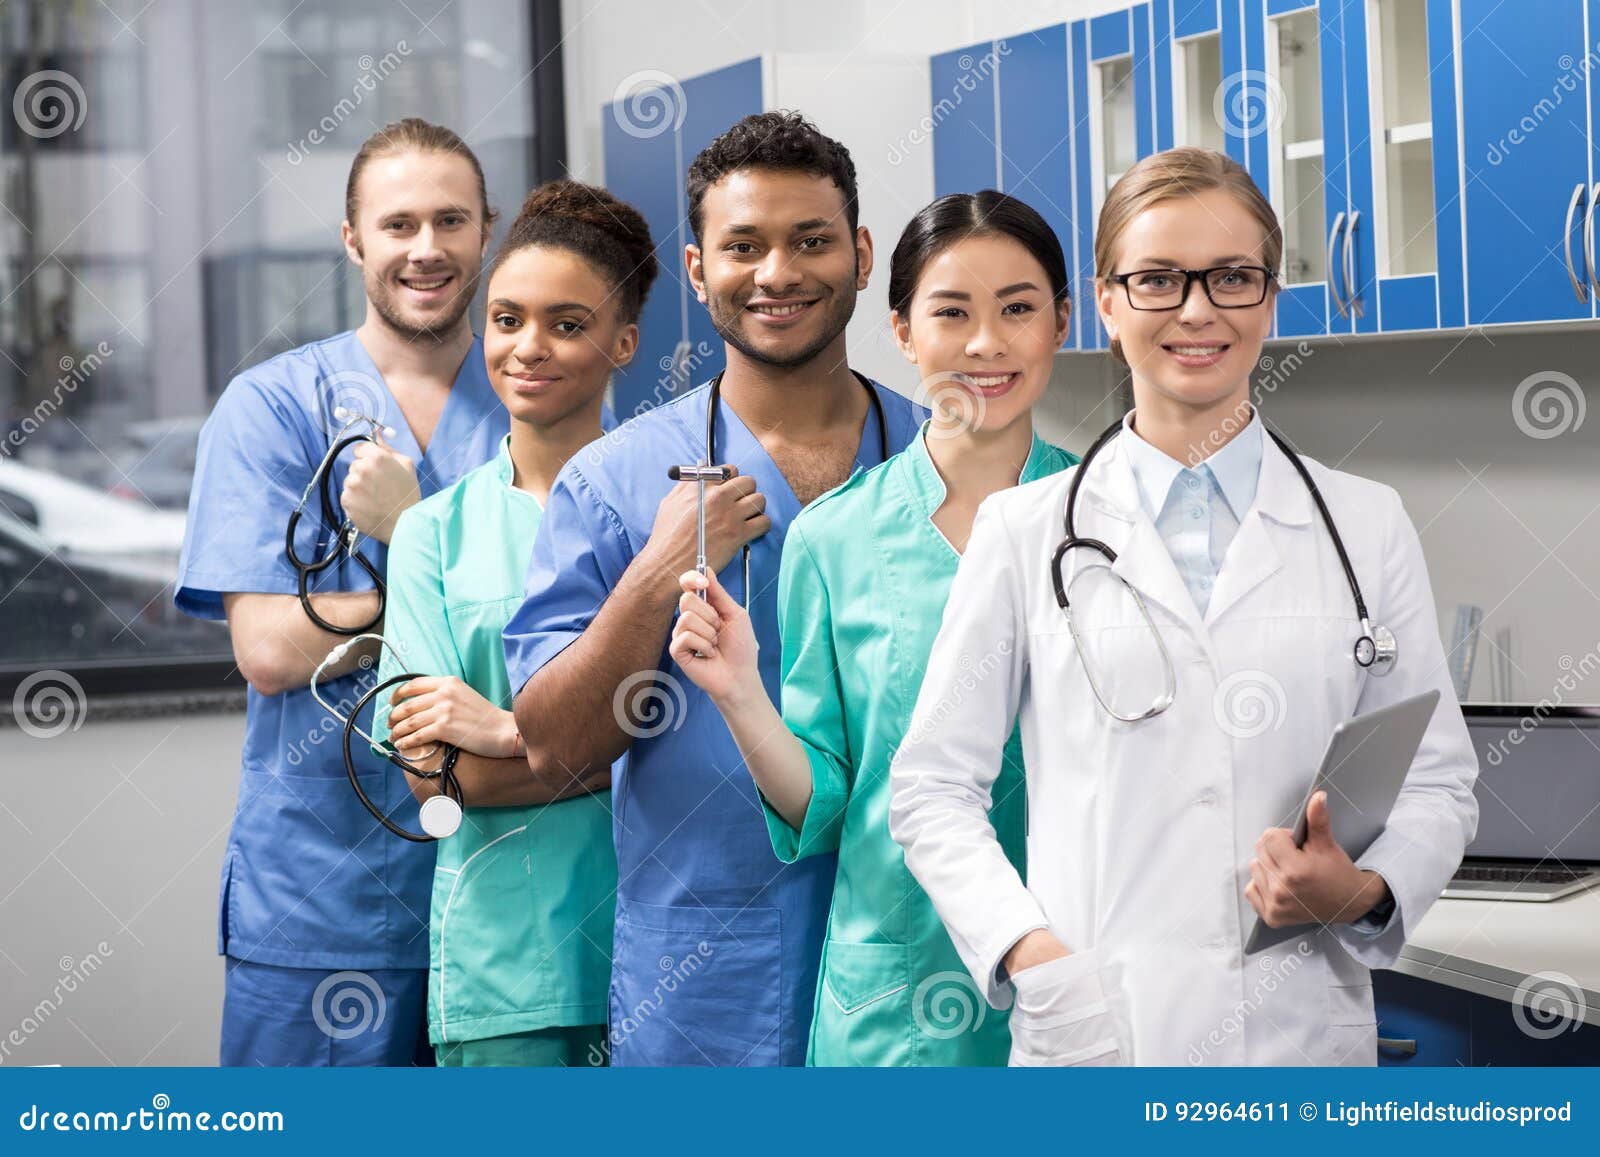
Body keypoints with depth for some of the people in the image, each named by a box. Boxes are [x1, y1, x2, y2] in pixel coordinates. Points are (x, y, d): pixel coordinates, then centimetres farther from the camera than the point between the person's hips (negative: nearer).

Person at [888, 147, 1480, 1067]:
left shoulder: (1368, 526, 8)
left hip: (1306, 1027, 1)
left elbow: (1437, 782, 10)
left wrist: (1367, 893, -10)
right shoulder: (1026, 532, 5)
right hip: (1093, 1028, -1)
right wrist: (1024, 947, -10)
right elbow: (934, 785, 5)